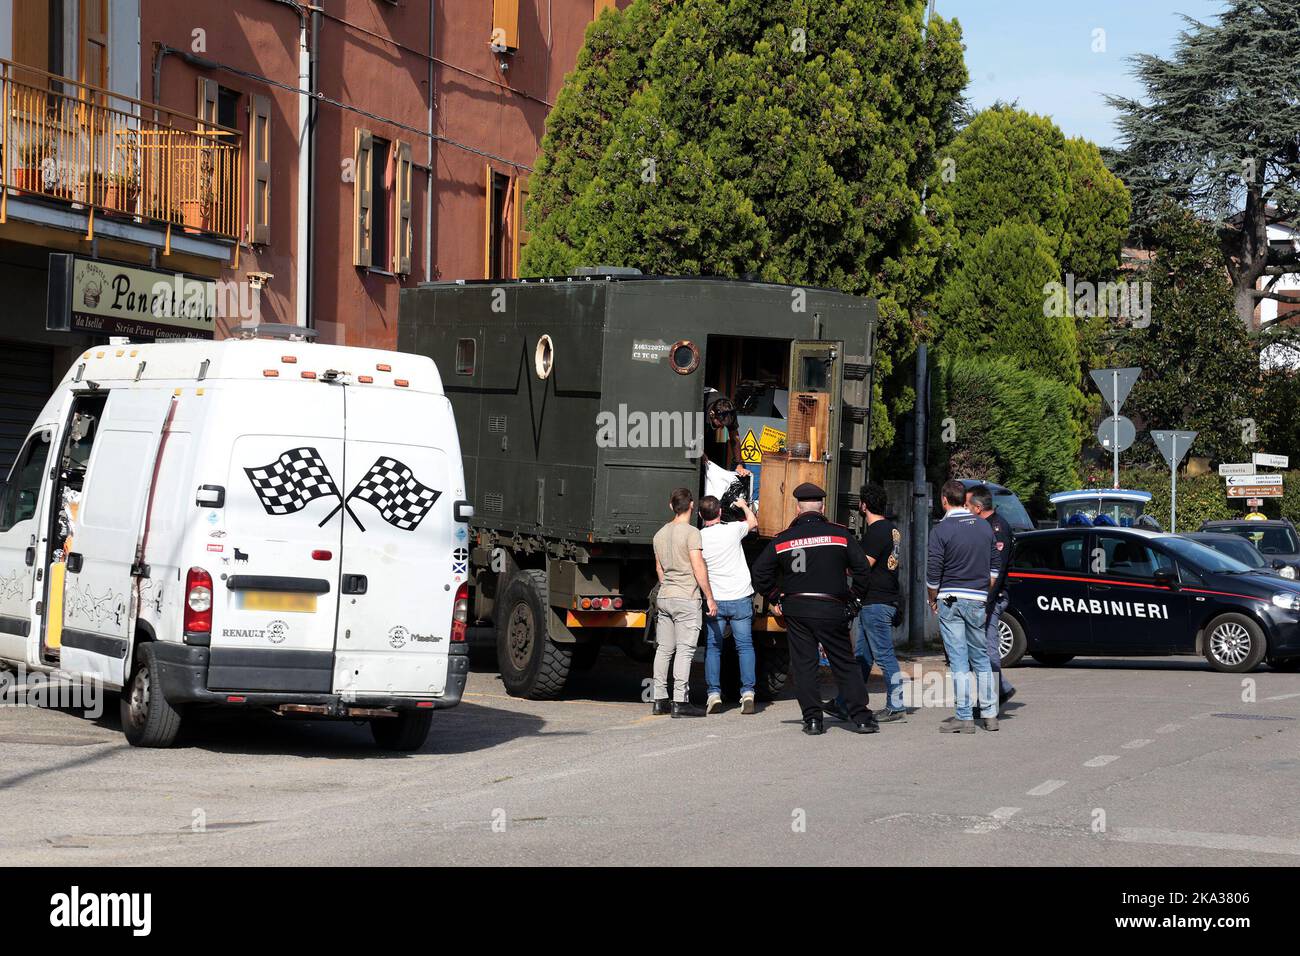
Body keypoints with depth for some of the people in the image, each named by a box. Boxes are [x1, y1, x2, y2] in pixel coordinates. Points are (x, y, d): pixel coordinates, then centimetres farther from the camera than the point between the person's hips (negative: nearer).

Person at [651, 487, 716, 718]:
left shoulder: (660, 534, 12)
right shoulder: (691, 532, -10)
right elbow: (698, 569, -14)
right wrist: (709, 598, -9)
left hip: (664, 597, 7)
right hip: (686, 599, -7)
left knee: (664, 649, 10)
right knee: (685, 650, -6)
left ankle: (659, 700, 11)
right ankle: (680, 702, -10)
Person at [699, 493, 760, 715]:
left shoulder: (698, 538, -6)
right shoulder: (732, 530, -7)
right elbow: (753, 522, 15)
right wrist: (744, 506, 33)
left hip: (714, 601, 0)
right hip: (740, 597, 0)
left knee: (713, 647, 9)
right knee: (745, 646, 4)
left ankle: (714, 693, 1)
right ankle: (747, 692, -4)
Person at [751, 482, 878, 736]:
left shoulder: (782, 540, 3)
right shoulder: (840, 534, -1)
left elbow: (760, 572, 5)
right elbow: (861, 569, -4)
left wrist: (776, 598, 15)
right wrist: (854, 596, 9)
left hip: (796, 610, 1)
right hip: (831, 608, -1)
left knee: (803, 665, 7)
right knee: (844, 663, 5)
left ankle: (812, 719, 4)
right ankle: (861, 717, 3)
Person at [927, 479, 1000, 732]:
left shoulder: (942, 530, -9)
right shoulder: (984, 526, 6)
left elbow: (933, 573, -8)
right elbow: (994, 567, 13)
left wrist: (933, 600, 7)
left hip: (950, 600, -4)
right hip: (978, 600, 4)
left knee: (959, 661, -2)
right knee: (981, 659, 13)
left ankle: (964, 717, -1)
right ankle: (989, 714, 13)